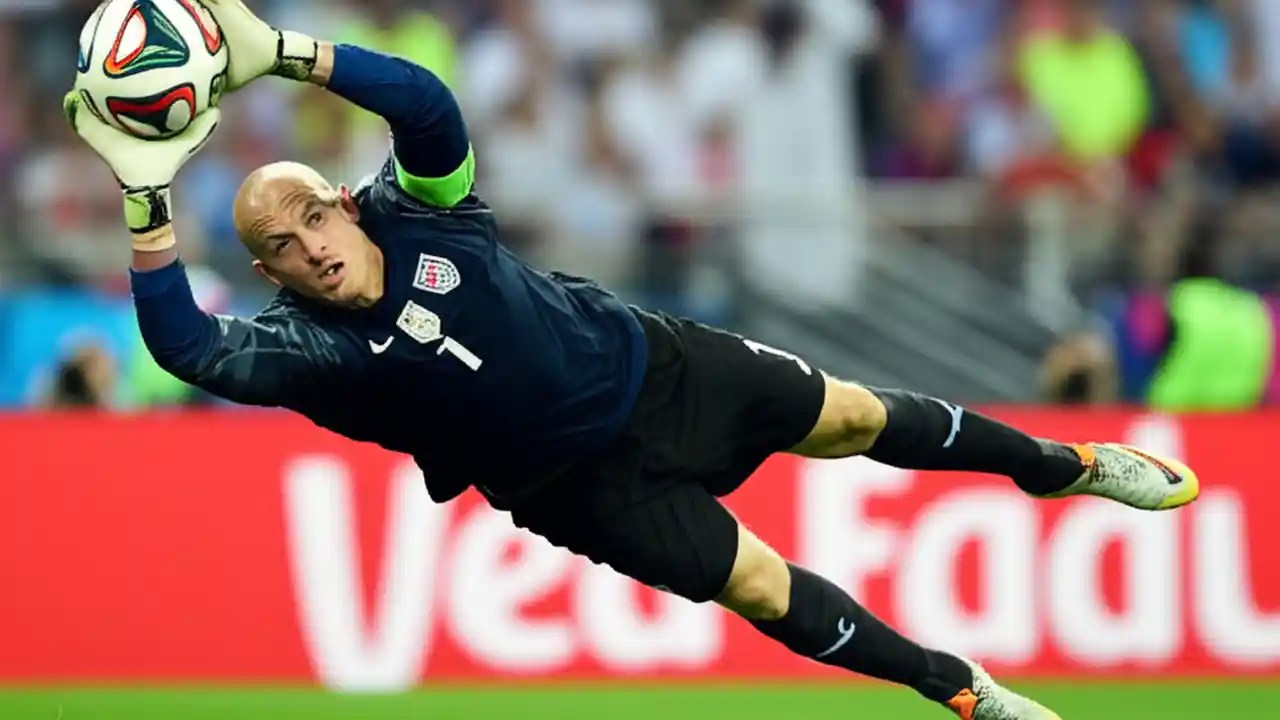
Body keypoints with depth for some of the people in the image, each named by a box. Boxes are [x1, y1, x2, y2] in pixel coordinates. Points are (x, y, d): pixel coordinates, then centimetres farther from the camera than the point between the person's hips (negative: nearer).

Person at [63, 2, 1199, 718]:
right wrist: (149, 201, -51)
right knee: (760, 584, -9)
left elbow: (425, 101, -32)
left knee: (849, 418, 11)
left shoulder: (415, 212, -16)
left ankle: (1059, 466, 34)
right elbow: (186, 346, -40)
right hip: (586, 481, -2)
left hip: (652, 364, 2)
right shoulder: (310, 346, -23)